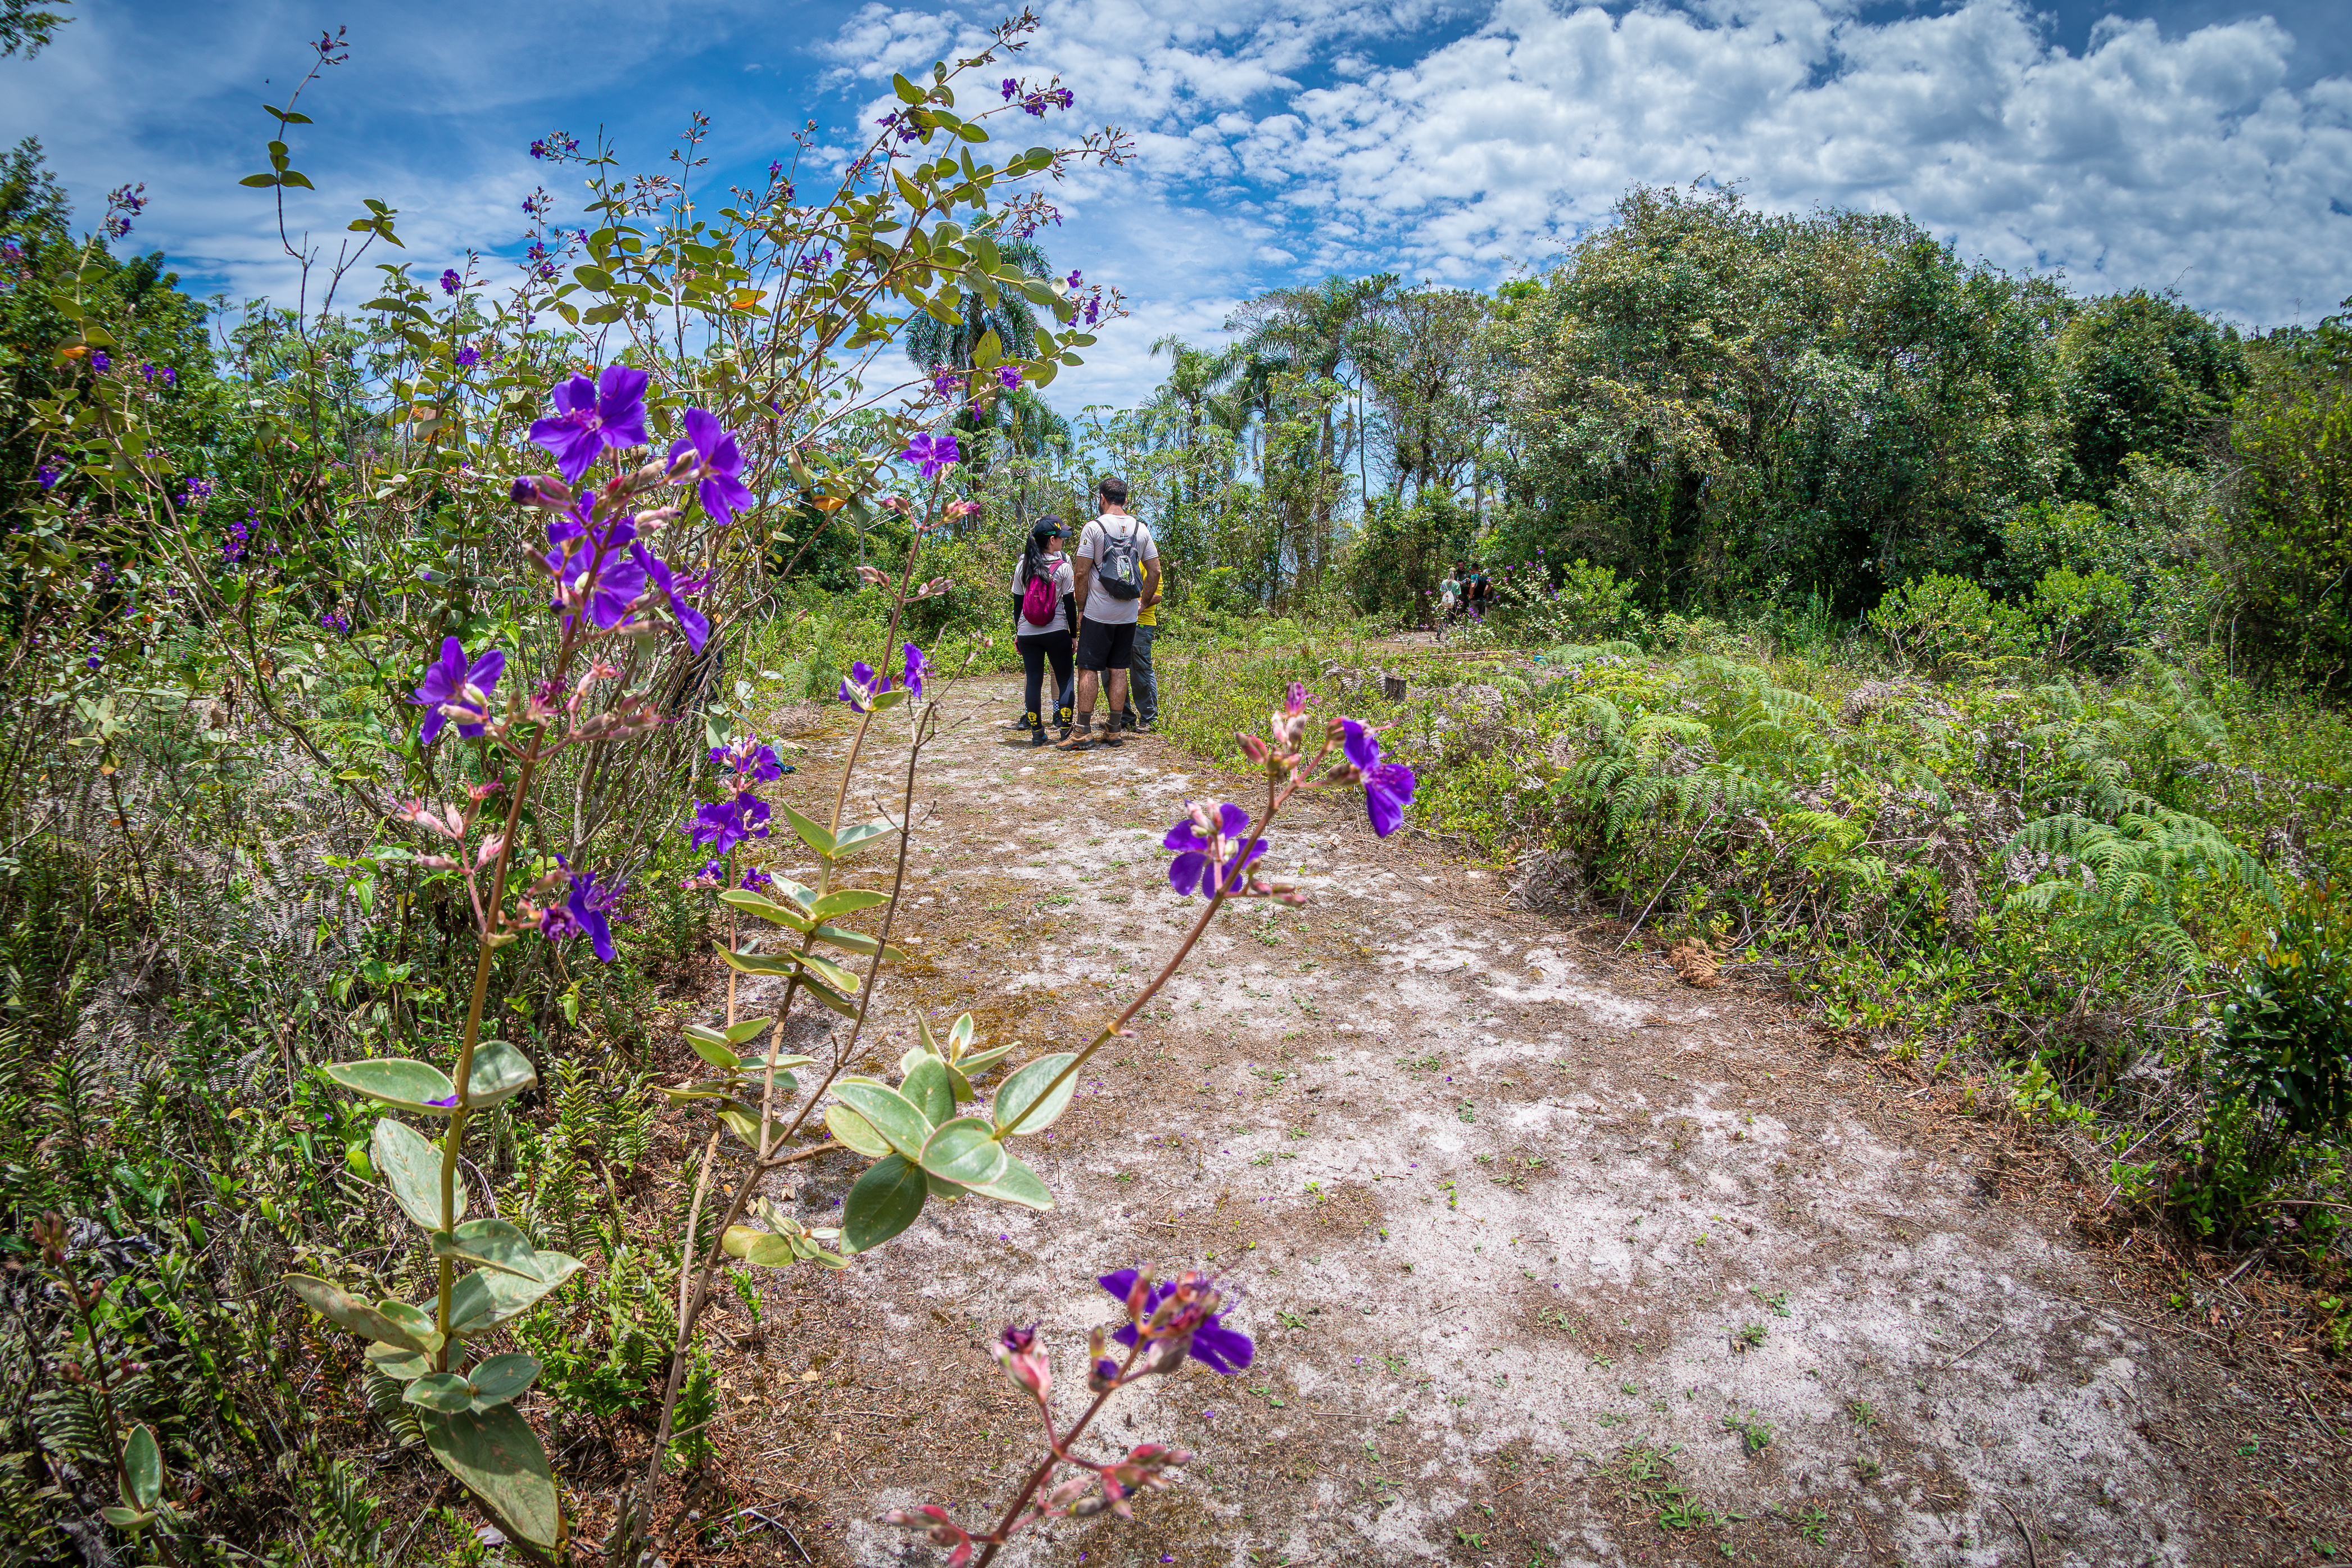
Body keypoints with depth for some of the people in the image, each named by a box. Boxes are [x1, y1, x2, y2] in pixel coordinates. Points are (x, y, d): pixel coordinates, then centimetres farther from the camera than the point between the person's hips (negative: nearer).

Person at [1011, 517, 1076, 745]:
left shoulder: (1023, 565, 3)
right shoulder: (1063, 565, -6)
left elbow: (1017, 602, 8)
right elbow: (1070, 603, -4)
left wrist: (1017, 632, 16)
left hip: (1027, 633, 3)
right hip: (1057, 632, -3)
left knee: (1034, 681, 6)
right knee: (1064, 679, 7)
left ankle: (1037, 733, 7)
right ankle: (1066, 730, 2)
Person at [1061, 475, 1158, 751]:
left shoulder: (1094, 527, -7)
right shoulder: (1141, 529, 6)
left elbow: (1081, 573, -9)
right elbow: (1155, 571, 7)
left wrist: (1080, 608, 0)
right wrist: (1143, 602, 16)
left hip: (1097, 614, -4)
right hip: (1128, 614, 4)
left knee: (1088, 669, 0)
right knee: (1118, 670, 8)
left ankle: (1083, 731, -1)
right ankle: (1113, 730, 11)